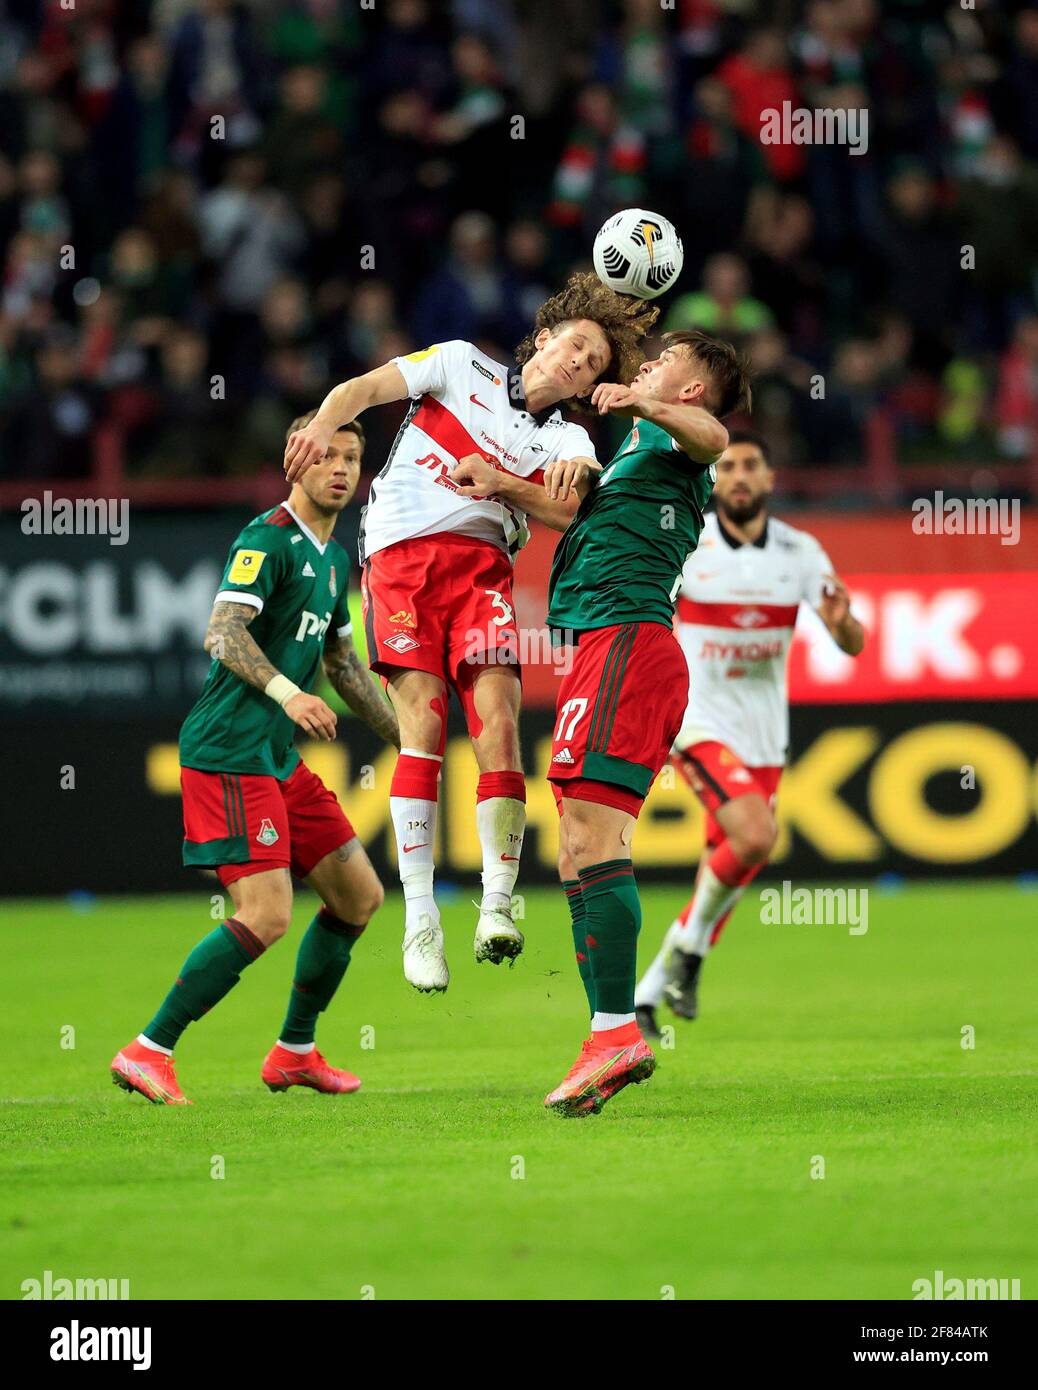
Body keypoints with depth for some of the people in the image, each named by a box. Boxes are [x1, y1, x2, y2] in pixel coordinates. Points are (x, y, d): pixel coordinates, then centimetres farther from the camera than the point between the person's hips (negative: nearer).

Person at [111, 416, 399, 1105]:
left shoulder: (335, 557, 18)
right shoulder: (269, 538, -11)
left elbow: (344, 664, 28)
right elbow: (224, 634, -24)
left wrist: (407, 739, 28)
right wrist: (286, 692, -38)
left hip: (279, 758, 10)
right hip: (230, 756, -10)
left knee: (360, 896, 12)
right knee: (266, 916, -18)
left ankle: (295, 1052, 24)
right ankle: (148, 1052, -11)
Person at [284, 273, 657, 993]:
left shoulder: (568, 441, 19)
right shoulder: (463, 366, 17)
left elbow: (577, 506, -2)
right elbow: (365, 388, 8)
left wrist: (501, 482, -16)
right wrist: (323, 425, -12)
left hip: (483, 564, 2)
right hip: (401, 550, -2)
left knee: (498, 721, -16)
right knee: (423, 721, -12)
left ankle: (498, 907, -15)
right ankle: (419, 919, -11)